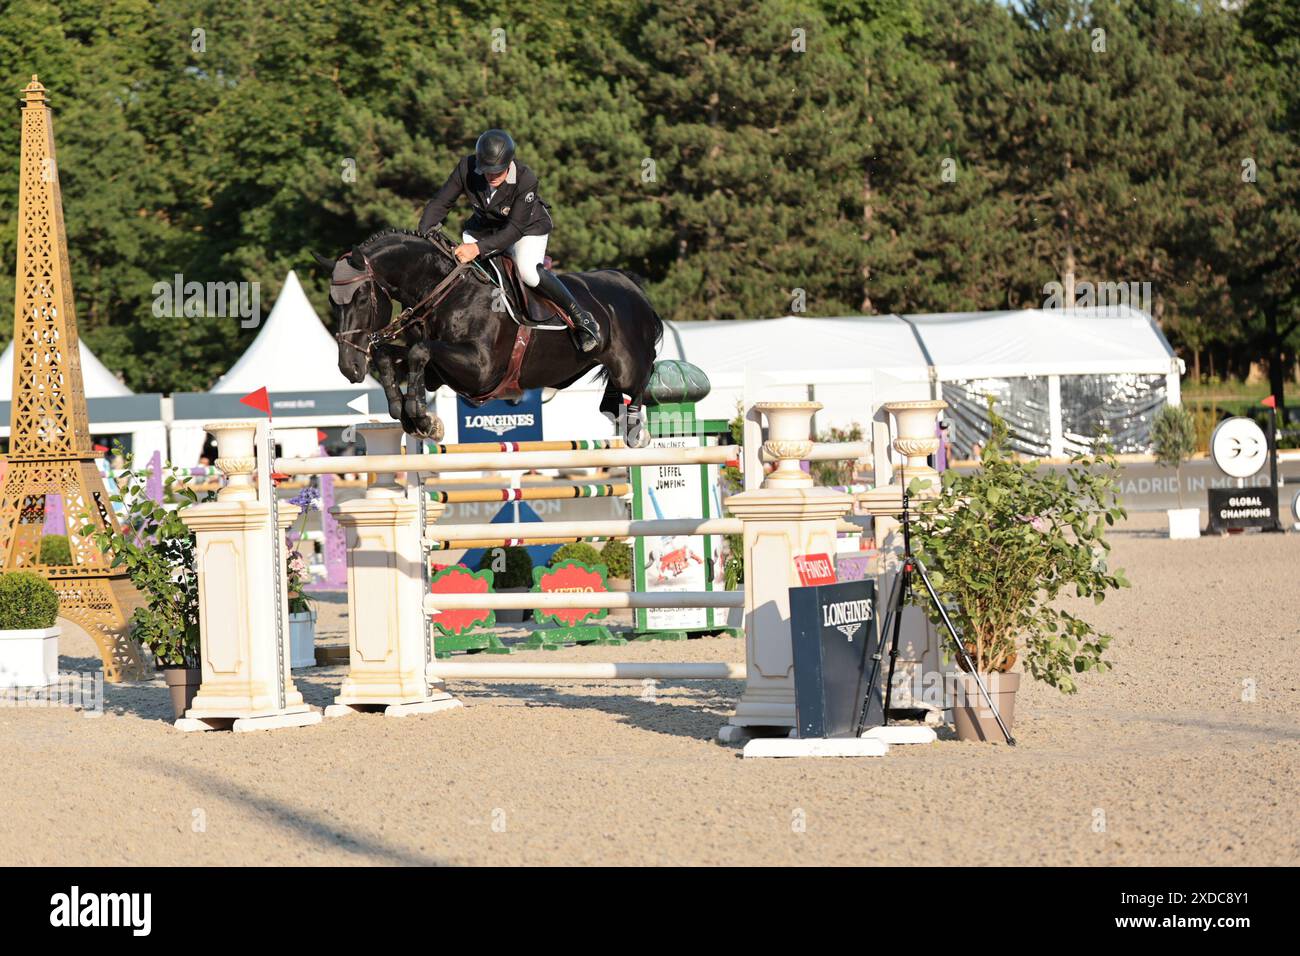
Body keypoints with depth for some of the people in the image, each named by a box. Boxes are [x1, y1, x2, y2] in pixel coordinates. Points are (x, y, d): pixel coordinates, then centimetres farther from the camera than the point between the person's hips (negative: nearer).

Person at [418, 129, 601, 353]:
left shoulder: (526, 180, -34)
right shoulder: (467, 168, -25)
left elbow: (514, 230, -35)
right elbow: (440, 203, -16)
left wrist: (479, 248, -46)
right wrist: (423, 235, -32)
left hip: (529, 227, -5)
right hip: (483, 226, 5)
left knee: (528, 272, -29)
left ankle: (580, 317, -16)